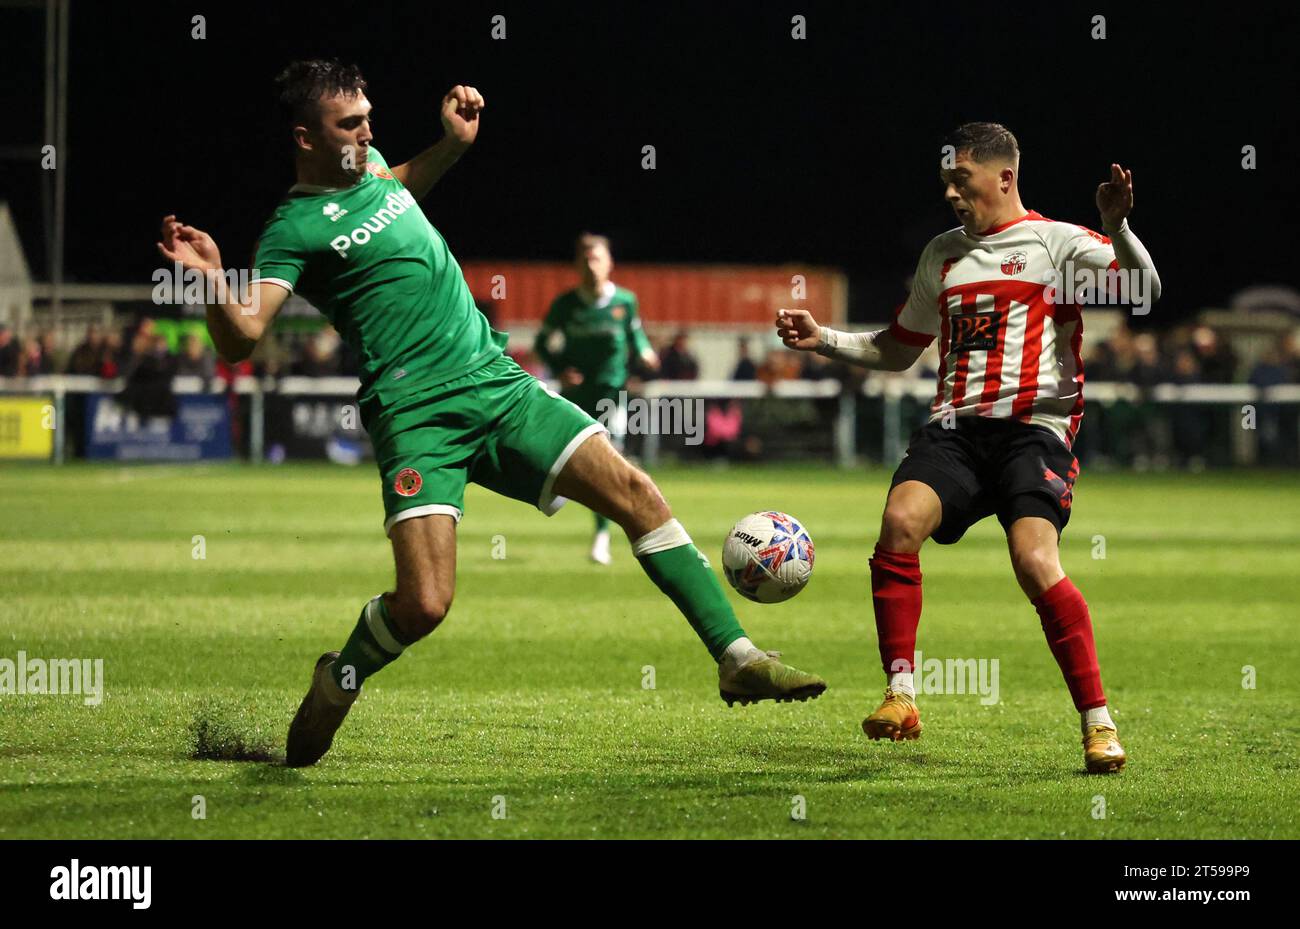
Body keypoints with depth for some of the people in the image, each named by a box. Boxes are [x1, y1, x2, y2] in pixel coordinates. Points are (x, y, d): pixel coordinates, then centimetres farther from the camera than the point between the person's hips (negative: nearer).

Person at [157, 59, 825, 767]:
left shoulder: (371, 170, 15)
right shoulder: (295, 228, -8)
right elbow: (241, 339, -20)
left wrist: (454, 142, 28)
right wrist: (213, 279, -38)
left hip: (497, 383, 7)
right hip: (417, 413, -7)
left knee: (635, 494, -4)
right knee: (423, 606, -21)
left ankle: (737, 658, 1)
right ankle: (337, 682, 12)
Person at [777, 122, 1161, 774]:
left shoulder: (1055, 242, 6)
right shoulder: (942, 255, 23)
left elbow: (1145, 287, -9)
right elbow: (897, 350, 34)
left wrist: (1116, 226, -25)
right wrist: (823, 340, 21)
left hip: (1034, 427, -5)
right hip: (954, 427, 5)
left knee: (1035, 562, -25)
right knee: (900, 518, -25)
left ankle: (1098, 724, -15)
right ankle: (900, 695, -21)